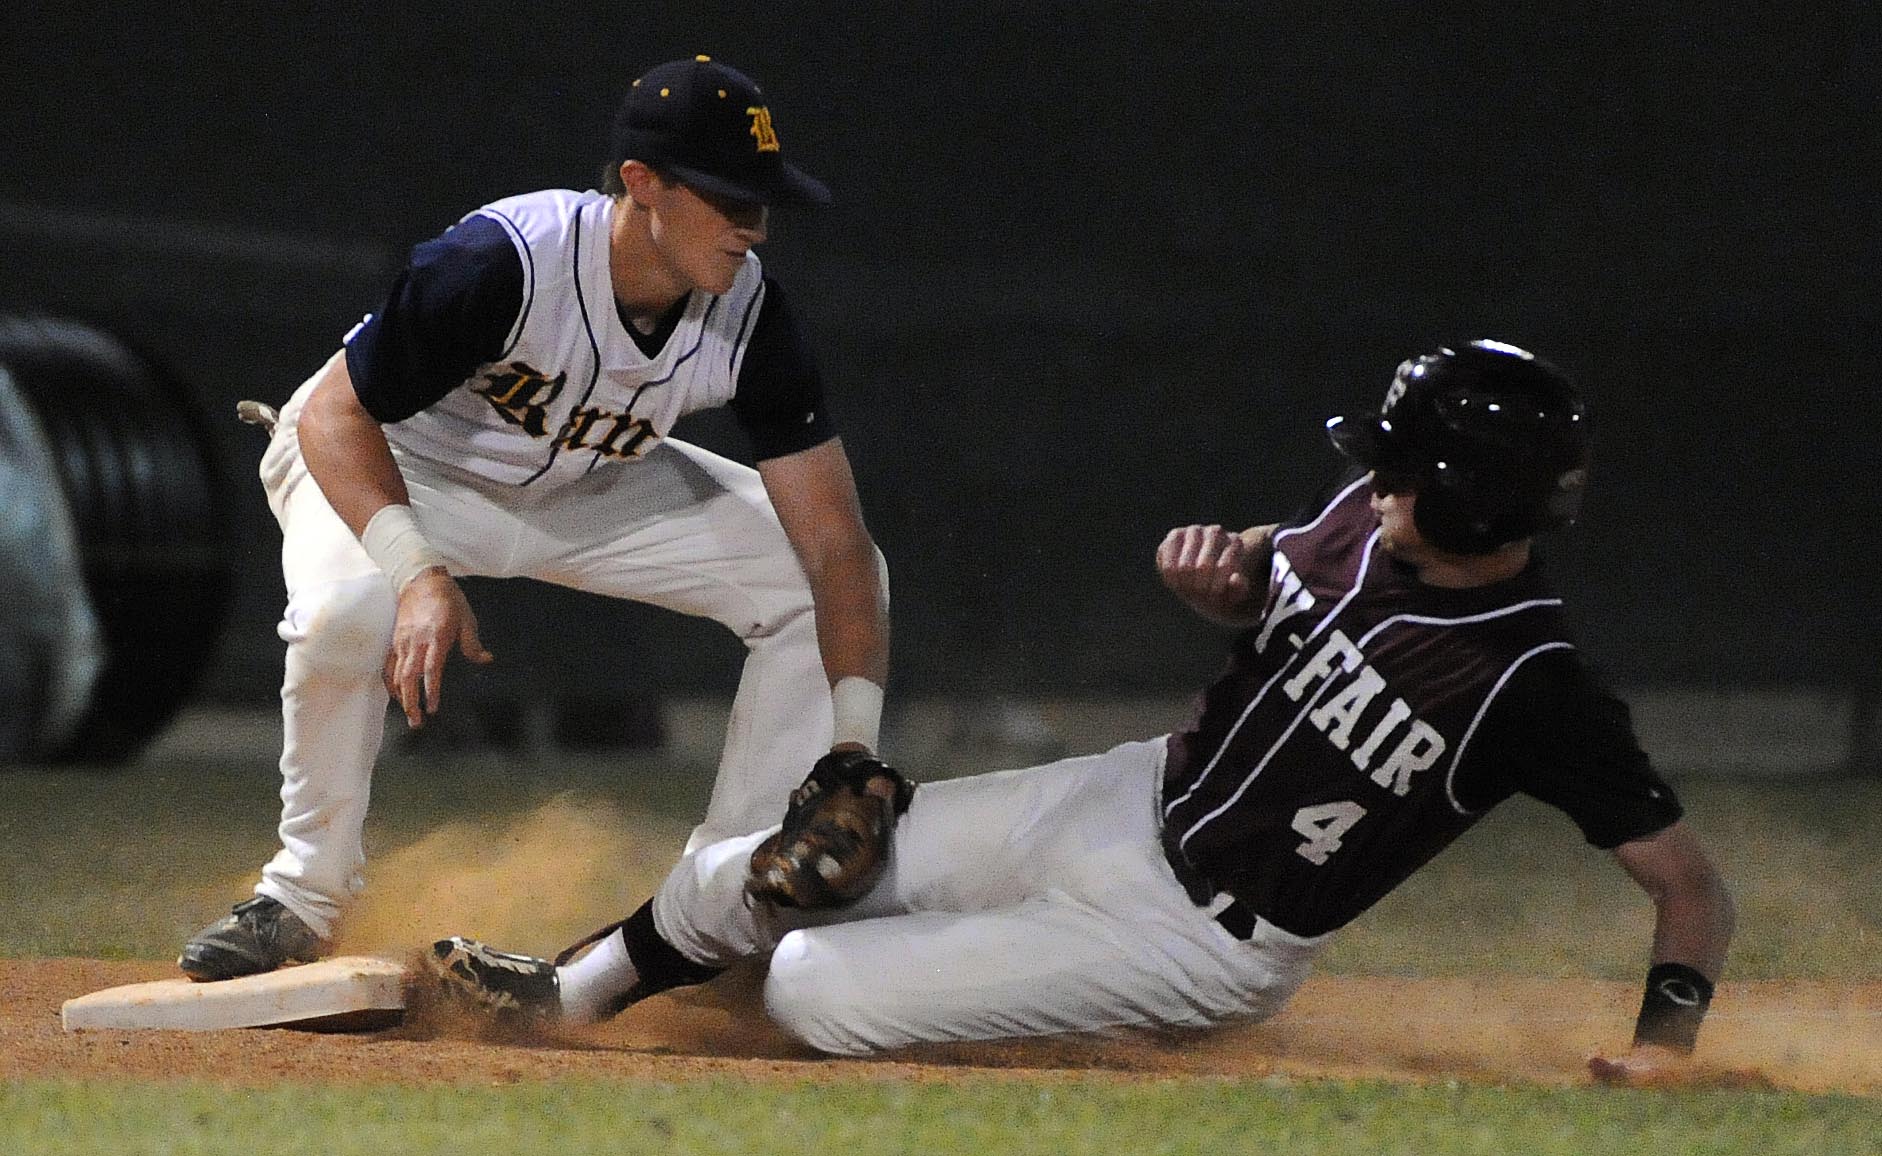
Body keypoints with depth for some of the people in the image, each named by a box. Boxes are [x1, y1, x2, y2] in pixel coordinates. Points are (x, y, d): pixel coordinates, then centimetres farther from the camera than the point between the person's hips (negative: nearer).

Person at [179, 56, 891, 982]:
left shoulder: (750, 316, -24)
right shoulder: (502, 262, -37)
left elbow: (834, 541, -21)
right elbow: (335, 416, -30)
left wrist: (852, 750, -32)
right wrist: (420, 573, -46)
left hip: (591, 488, 5)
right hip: (394, 462, -5)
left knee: (825, 576, -8)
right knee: (348, 609, -37)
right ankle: (301, 898, -14)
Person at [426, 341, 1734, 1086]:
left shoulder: (1535, 690, -28)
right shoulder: (1370, 515, -8)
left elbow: (1693, 884, -22)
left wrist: (1661, 1050, -33)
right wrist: (1219, 564, -9)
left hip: (1205, 941, -6)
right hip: (1128, 800, 6)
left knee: (814, 992, -14)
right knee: (734, 882, 9)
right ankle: (572, 993, 40)